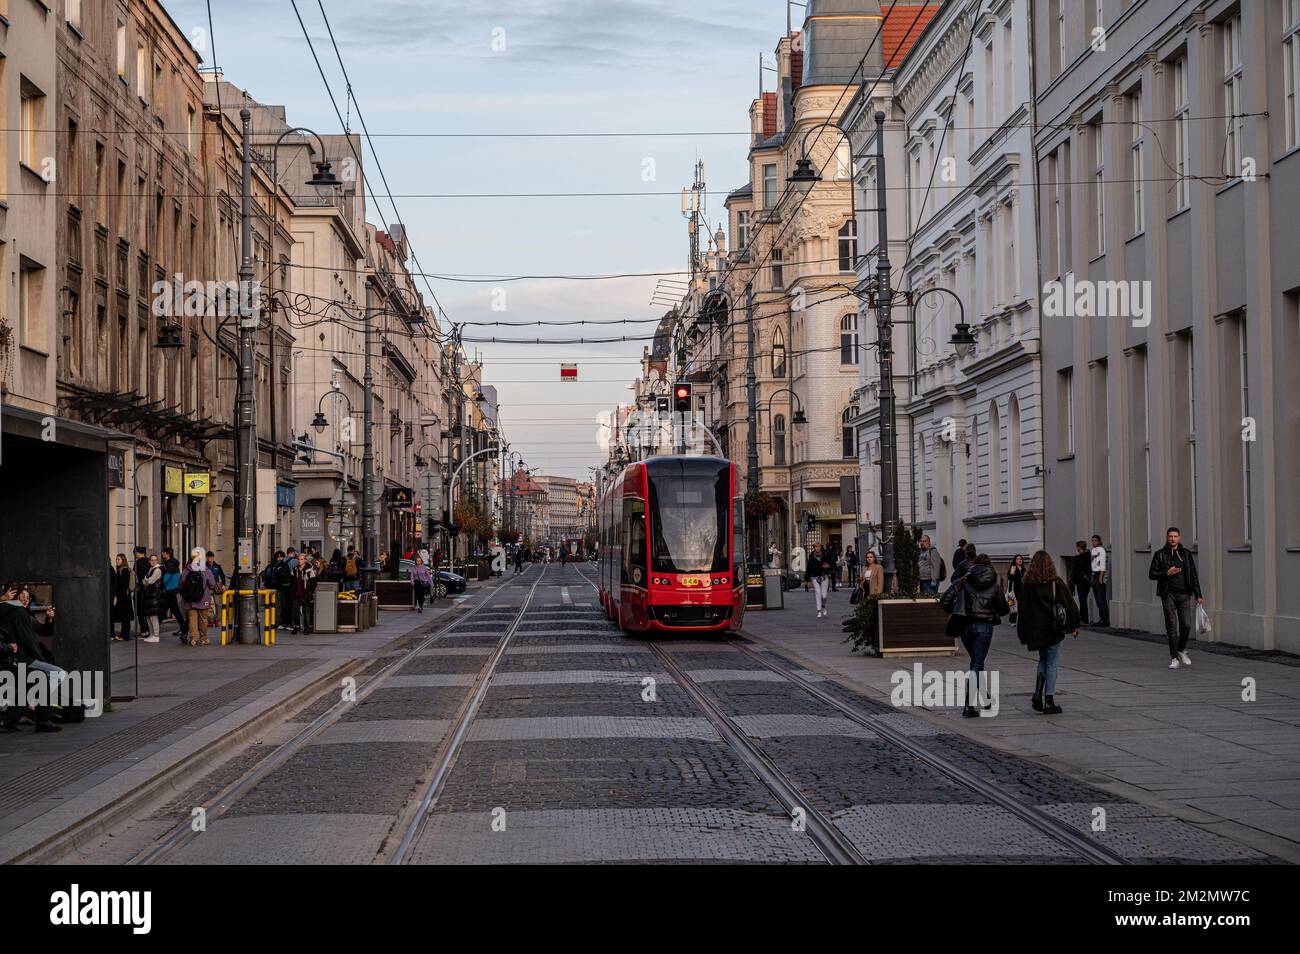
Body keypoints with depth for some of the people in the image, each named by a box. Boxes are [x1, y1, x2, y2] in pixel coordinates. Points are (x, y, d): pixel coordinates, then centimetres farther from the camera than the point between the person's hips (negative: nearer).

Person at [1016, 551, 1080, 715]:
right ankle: (1049, 701, 2)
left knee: (1043, 660, 21)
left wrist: (1023, 634, 9)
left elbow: (1021, 609, 2)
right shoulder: (1056, 583, -7)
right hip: (1052, 630, -3)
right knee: (1052, 664, 5)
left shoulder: (1026, 584, -1)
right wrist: (1074, 625, 7)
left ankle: (1038, 693, 1)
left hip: (1034, 631, 3)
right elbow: (1069, 604, -4)